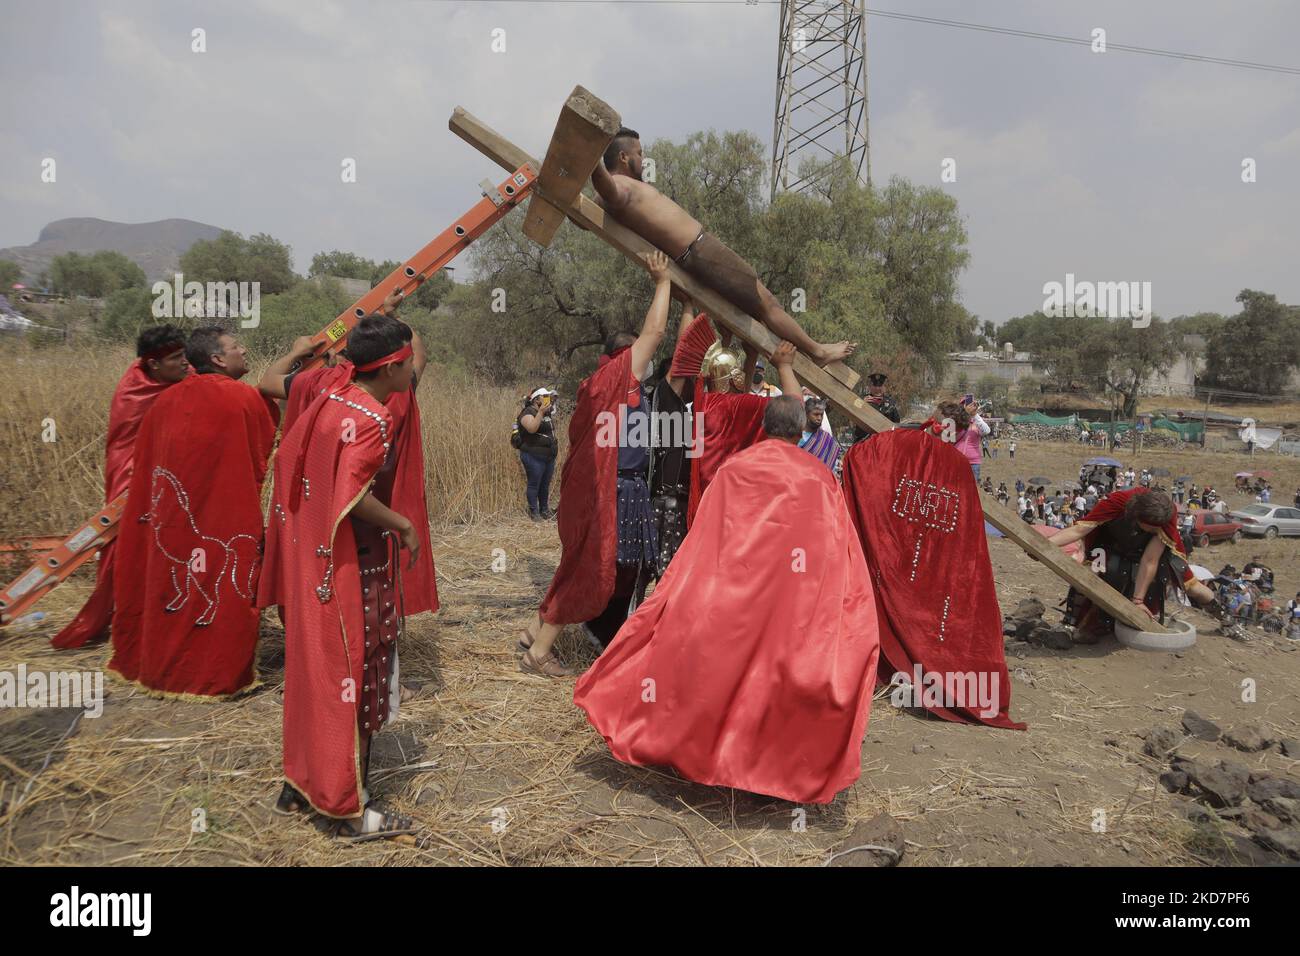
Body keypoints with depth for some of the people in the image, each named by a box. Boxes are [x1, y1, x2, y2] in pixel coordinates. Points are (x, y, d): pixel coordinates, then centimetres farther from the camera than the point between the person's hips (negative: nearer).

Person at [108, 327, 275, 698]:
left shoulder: (167, 400, 4)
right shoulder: (245, 397, -10)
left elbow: (144, 460, 10)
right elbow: (263, 454, 2)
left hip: (170, 517, 5)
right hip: (226, 517, -5)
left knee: (169, 589, 17)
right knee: (223, 592, 5)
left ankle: (157, 666, 31)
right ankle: (218, 675, 13)